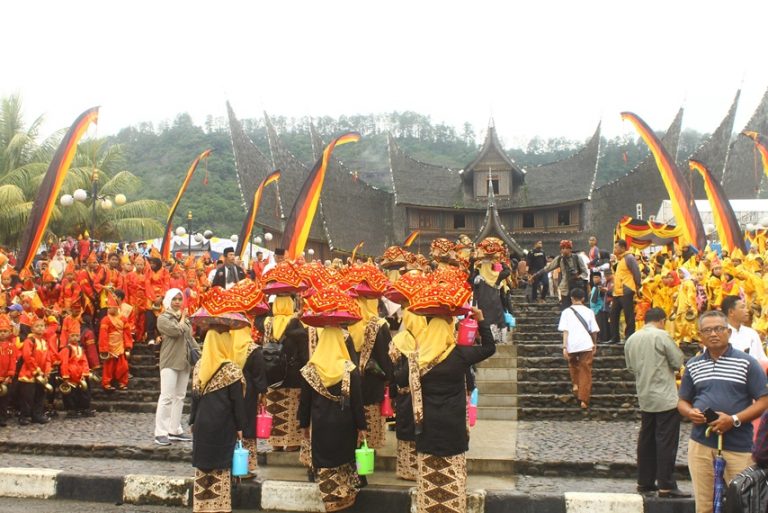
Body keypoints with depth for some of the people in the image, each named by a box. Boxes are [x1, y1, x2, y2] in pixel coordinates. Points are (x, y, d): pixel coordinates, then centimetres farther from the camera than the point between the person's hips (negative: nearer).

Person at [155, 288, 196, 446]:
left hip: (185, 362, 7)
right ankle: (160, 433, -10)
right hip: (170, 362, -7)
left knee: (180, 397, 9)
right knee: (167, 397, -11)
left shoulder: (185, 319, 17)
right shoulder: (163, 318, -3)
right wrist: (182, 318, -2)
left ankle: (175, 430, 14)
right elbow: (176, 331, -19)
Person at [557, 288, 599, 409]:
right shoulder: (588, 311, 6)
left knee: (573, 365, 30)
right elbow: (594, 330, 3)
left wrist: (564, 347, -7)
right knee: (585, 372, 5)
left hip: (572, 345, 0)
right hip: (586, 344, 0)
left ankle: (575, 384, 14)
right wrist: (594, 344, 17)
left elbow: (565, 331, -5)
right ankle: (584, 400, 0)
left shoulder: (566, 312, 2)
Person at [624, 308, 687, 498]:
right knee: (666, 441, -2)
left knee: (646, 440, 13)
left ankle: (644, 482, 18)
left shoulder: (631, 339, 7)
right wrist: (667, 367, 10)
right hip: (665, 397, -6)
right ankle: (666, 485, -1)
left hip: (644, 398, 7)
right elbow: (678, 361, -10)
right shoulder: (662, 336, -13)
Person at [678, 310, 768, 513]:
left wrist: (734, 420, -16)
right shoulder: (693, 365, 10)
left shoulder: (746, 363, -2)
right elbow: (682, 401, 18)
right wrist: (690, 412, -6)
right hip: (700, 444, 3)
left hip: (738, 447, -3)